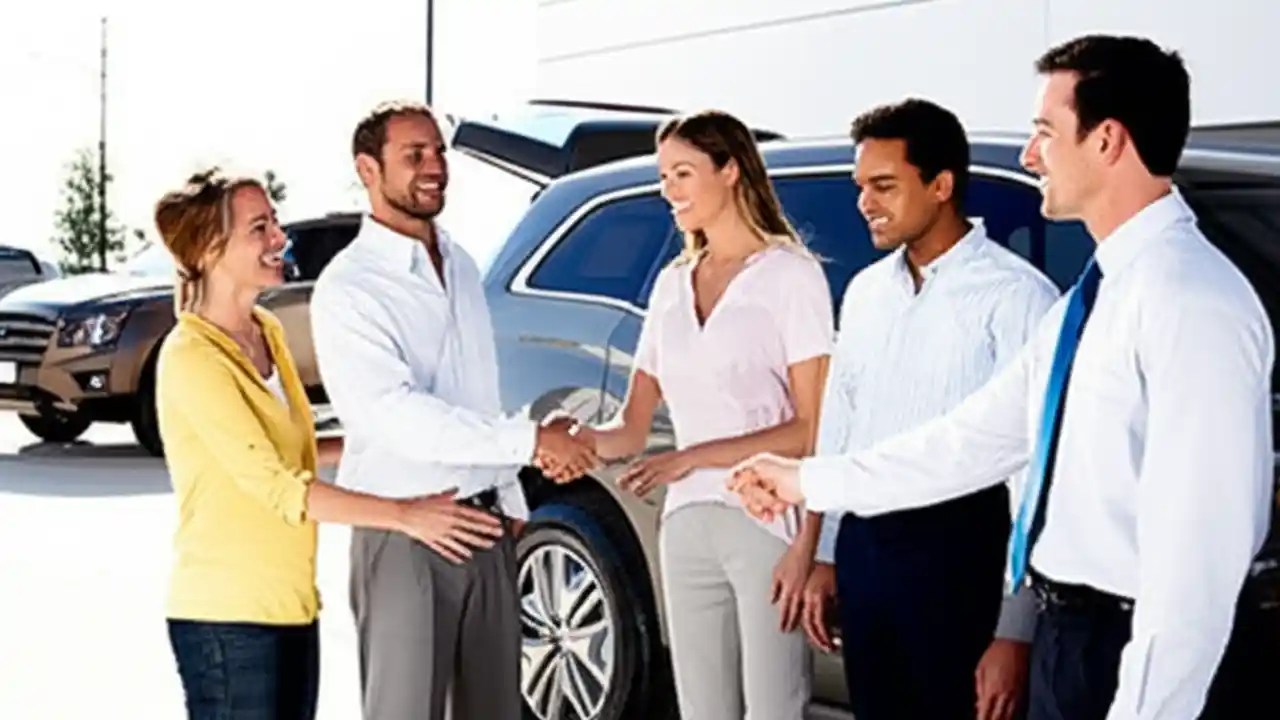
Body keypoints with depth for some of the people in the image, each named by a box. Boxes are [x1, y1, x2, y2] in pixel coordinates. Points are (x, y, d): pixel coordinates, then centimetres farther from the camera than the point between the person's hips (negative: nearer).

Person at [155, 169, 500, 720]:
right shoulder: (191, 358, -17)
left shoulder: (267, 331, 9)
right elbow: (272, 484, -22)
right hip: (227, 616, -8)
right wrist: (402, 515, -22)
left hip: (290, 605, 8)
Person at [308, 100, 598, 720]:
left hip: (486, 528, 7)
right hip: (405, 536, -7)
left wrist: (512, 500, 17)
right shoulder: (347, 289, -11)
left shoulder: (461, 266, 13)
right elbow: (396, 414, -22)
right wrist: (530, 441, -23)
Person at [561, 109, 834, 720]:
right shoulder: (672, 284, 14)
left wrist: (693, 457, -15)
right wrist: (576, 437, -11)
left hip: (768, 525, -6)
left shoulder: (790, 274, -4)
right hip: (687, 527, 6)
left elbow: (813, 428, -9)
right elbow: (632, 429, 10)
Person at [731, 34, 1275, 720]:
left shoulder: (1190, 298, -19)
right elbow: (978, 438, 16)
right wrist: (810, 480, 19)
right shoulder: (1092, 298, 12)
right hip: (1069, 634, 9)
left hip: (1139, 653, -9)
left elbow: (1194, 540, -23)